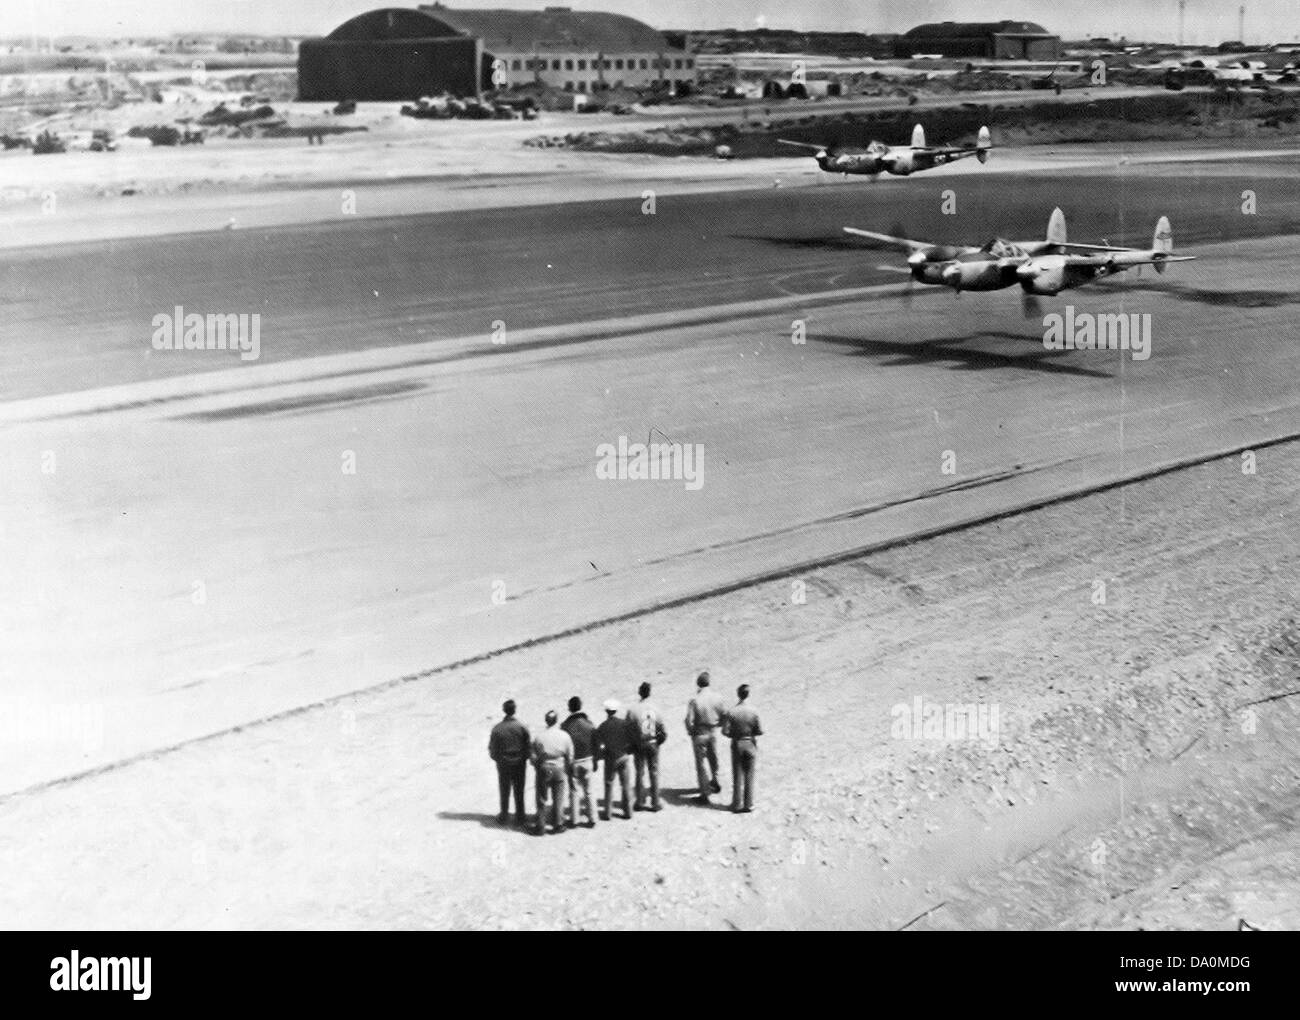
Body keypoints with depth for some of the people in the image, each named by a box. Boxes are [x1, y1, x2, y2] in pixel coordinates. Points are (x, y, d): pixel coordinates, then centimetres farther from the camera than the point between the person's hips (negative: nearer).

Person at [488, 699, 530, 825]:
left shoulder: (497, 729, -14)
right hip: (520, 764, 0)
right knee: (519, 792, 14)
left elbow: (492, 748, -8)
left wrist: (498, 759, 10)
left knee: (504, 791, 16)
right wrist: (524, 758, 7)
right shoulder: (522, 727, -15)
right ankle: (519, 818, 22)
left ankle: (504, 816, 26)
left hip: (503, 764, 0)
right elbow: (529, 747, -10)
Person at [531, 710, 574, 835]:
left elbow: (534, 758, -7)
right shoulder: (564, 736, -8)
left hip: (544, 770, -1)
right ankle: (559, 825, 17)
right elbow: (570, 757, -2)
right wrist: (569, 771, 12)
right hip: (560, 769, 1)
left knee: (541, 800, 9)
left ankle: (541, 826, 11)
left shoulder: (539, 737, -13)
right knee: (558, 799, 12)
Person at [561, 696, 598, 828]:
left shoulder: (565, 725, -13)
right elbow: (595, 745, 2)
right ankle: (592, 819, 16)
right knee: (588, 792, 13)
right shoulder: (589, 724, -4)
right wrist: (595, 762, 13)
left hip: (572, 762, -2)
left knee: (573, 792, 8)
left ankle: (573, 820, 14)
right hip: (587, 761, 2)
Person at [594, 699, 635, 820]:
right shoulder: (625, 723, -6)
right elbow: (633, 740, -7)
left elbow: (598, 745, -8)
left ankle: (607, 812, 11)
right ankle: (628, 811, 15)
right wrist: (628, 750, 9)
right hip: (625, 757, 1)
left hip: (610, 759, -1)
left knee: (609, 785, 11)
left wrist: (596, 759, 5)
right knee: (626, 785, 11)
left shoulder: (602, 727, -8)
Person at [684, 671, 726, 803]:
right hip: (713, 732, 4)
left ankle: (705, 793, 7)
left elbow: (689, 721, -20)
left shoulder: (694, 701, -20)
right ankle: (714, 781, 45)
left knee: (701, 762, 5)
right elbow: (725, 714, -1)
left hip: (699, 734, -4)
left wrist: (691, 731, -1)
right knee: (713, 758, 25)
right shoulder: (717, 697, -9)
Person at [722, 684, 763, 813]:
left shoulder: (732, 712, -13)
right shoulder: (753, 712, -15)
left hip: (737, 744, 1)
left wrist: (734, 734, 7)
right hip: (750, 744, 0)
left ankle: (737, 804, 14)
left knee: (737, 776, 10)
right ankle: (748, 804, 13)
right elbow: (759, 731, -11)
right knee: (749, 776, 10)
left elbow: (725, 731, -12)